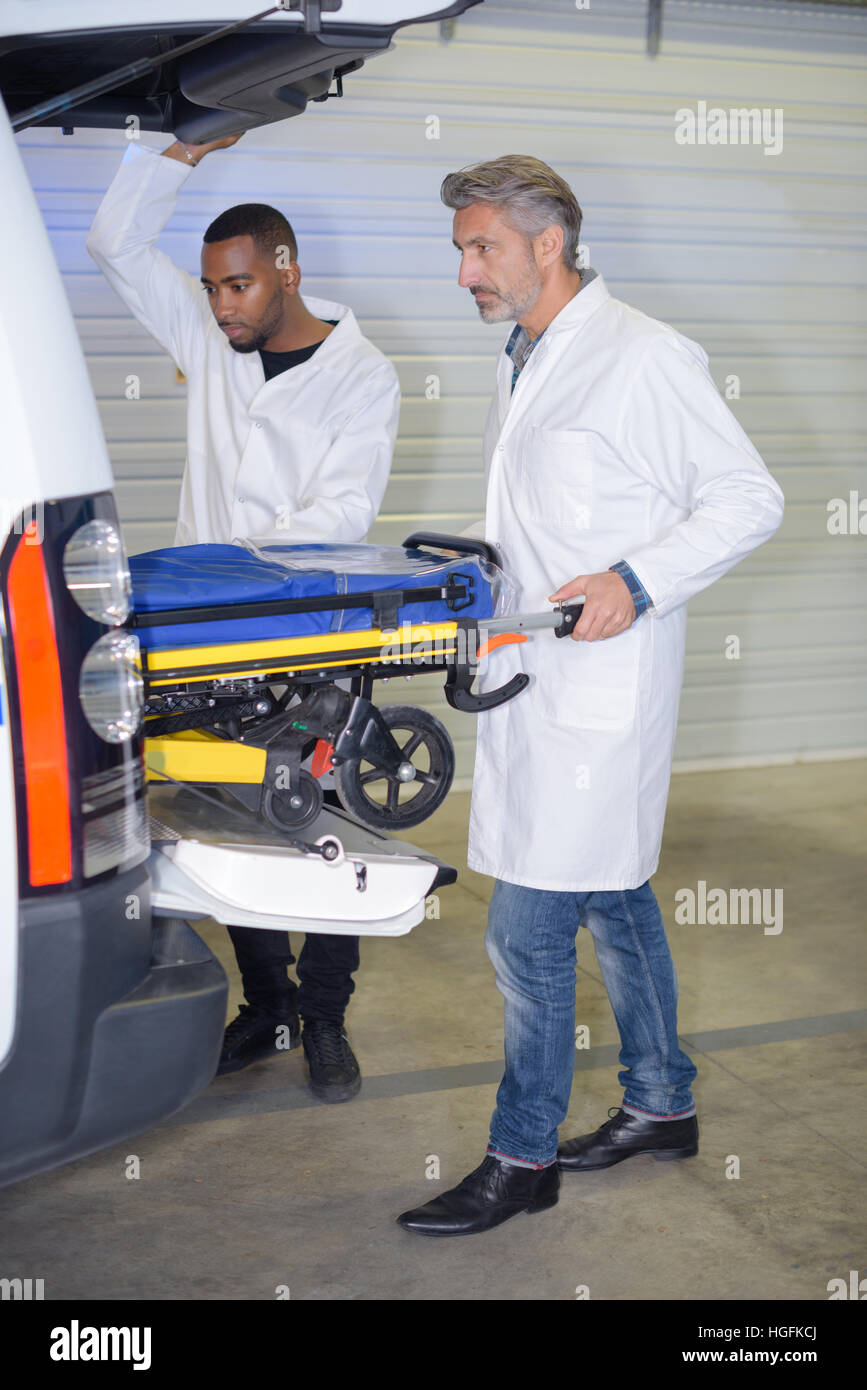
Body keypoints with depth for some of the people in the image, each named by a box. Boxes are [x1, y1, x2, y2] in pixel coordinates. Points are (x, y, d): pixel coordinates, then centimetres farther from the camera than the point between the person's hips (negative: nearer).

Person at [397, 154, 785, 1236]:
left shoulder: (646, 360, -12)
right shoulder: (522, 365, 15)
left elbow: (749, 500, -12)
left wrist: (638, 580, -21)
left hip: (601, 691, -9)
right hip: (535, 680, 9)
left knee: (527, 931, -6)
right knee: (612, 901, 18)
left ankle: (522, 1158, 9)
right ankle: (661, 1106, 33)